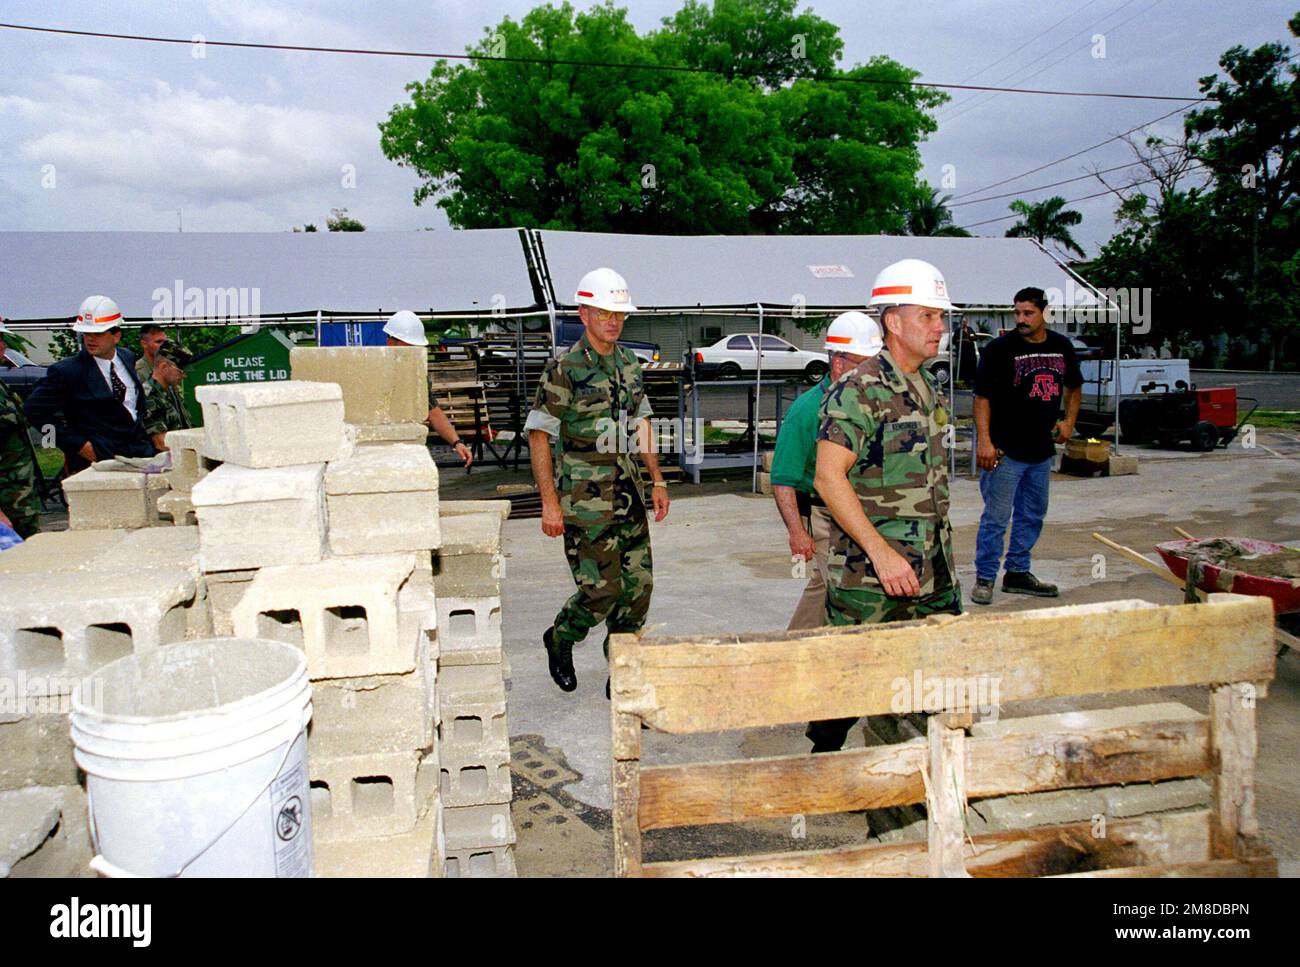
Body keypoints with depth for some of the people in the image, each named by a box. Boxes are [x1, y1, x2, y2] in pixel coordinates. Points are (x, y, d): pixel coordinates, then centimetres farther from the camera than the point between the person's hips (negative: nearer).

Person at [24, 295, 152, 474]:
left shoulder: (128, 358, 13)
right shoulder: (66, 371, -5)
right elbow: (34, 409, -7)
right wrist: (78, 444, -10)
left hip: (141, 451, 5)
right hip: (98, 461, -5)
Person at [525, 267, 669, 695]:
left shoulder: (629, 364, 11)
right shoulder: (564, 369, -10)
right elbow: (538, 435, -10)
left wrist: (657, 481, 15)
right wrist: (549, 502, -14)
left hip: (628, 492, 7)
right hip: (585, 498, -7)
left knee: (639, 584, 6)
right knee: (602, 588, -6)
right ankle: (559, 639, 24)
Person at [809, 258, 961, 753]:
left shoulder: (929, 389, 13)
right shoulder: (858, 391, -14)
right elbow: (829, 479, -20)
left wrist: (941, 550, 20)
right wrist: (882, 552, -23)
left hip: (934, 569, 8)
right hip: (869, 570, -8)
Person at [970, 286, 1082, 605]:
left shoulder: (1061, 346, 7)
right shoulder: (1000, 348, -9)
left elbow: (1073, 387, 23)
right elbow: (982, 397, -12)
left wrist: (1069, 420, 9)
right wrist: (984, 441, -20)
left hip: (1042, 450, 6)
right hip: (1005, 450, -6)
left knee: (1032, 516, 15)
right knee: (996, 517, -3)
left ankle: (1018, 573, 28)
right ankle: (984, 578, 7)